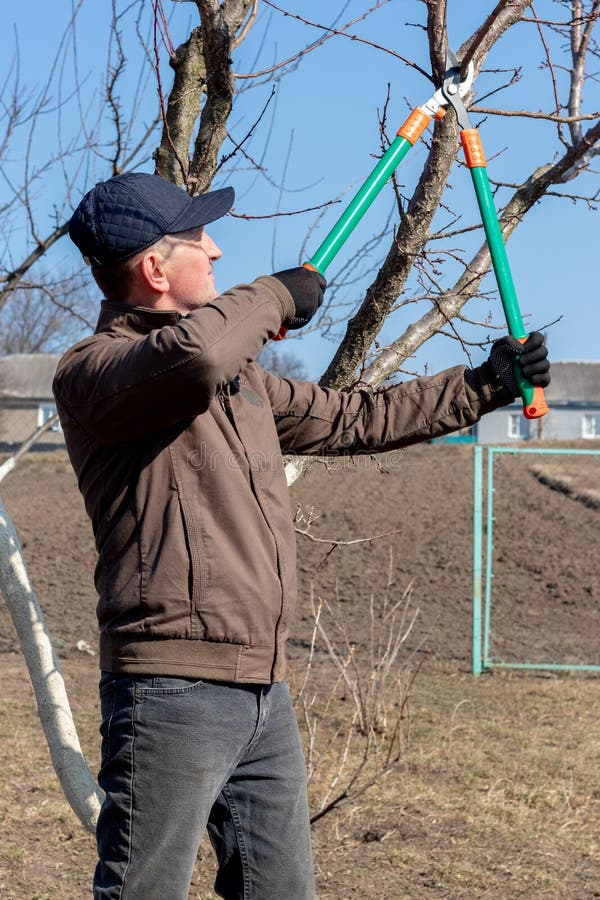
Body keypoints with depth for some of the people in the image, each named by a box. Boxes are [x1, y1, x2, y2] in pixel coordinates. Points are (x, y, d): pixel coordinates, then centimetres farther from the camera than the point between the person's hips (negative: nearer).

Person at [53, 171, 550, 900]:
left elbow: (350, 421, 28)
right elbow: (191, 354, -31)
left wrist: (482, 387, 28)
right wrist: (276, 298, -12)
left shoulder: (236, 374, 19)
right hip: (174, 692, -8)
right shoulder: (91, 371, -9)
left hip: (265, 692, 9)